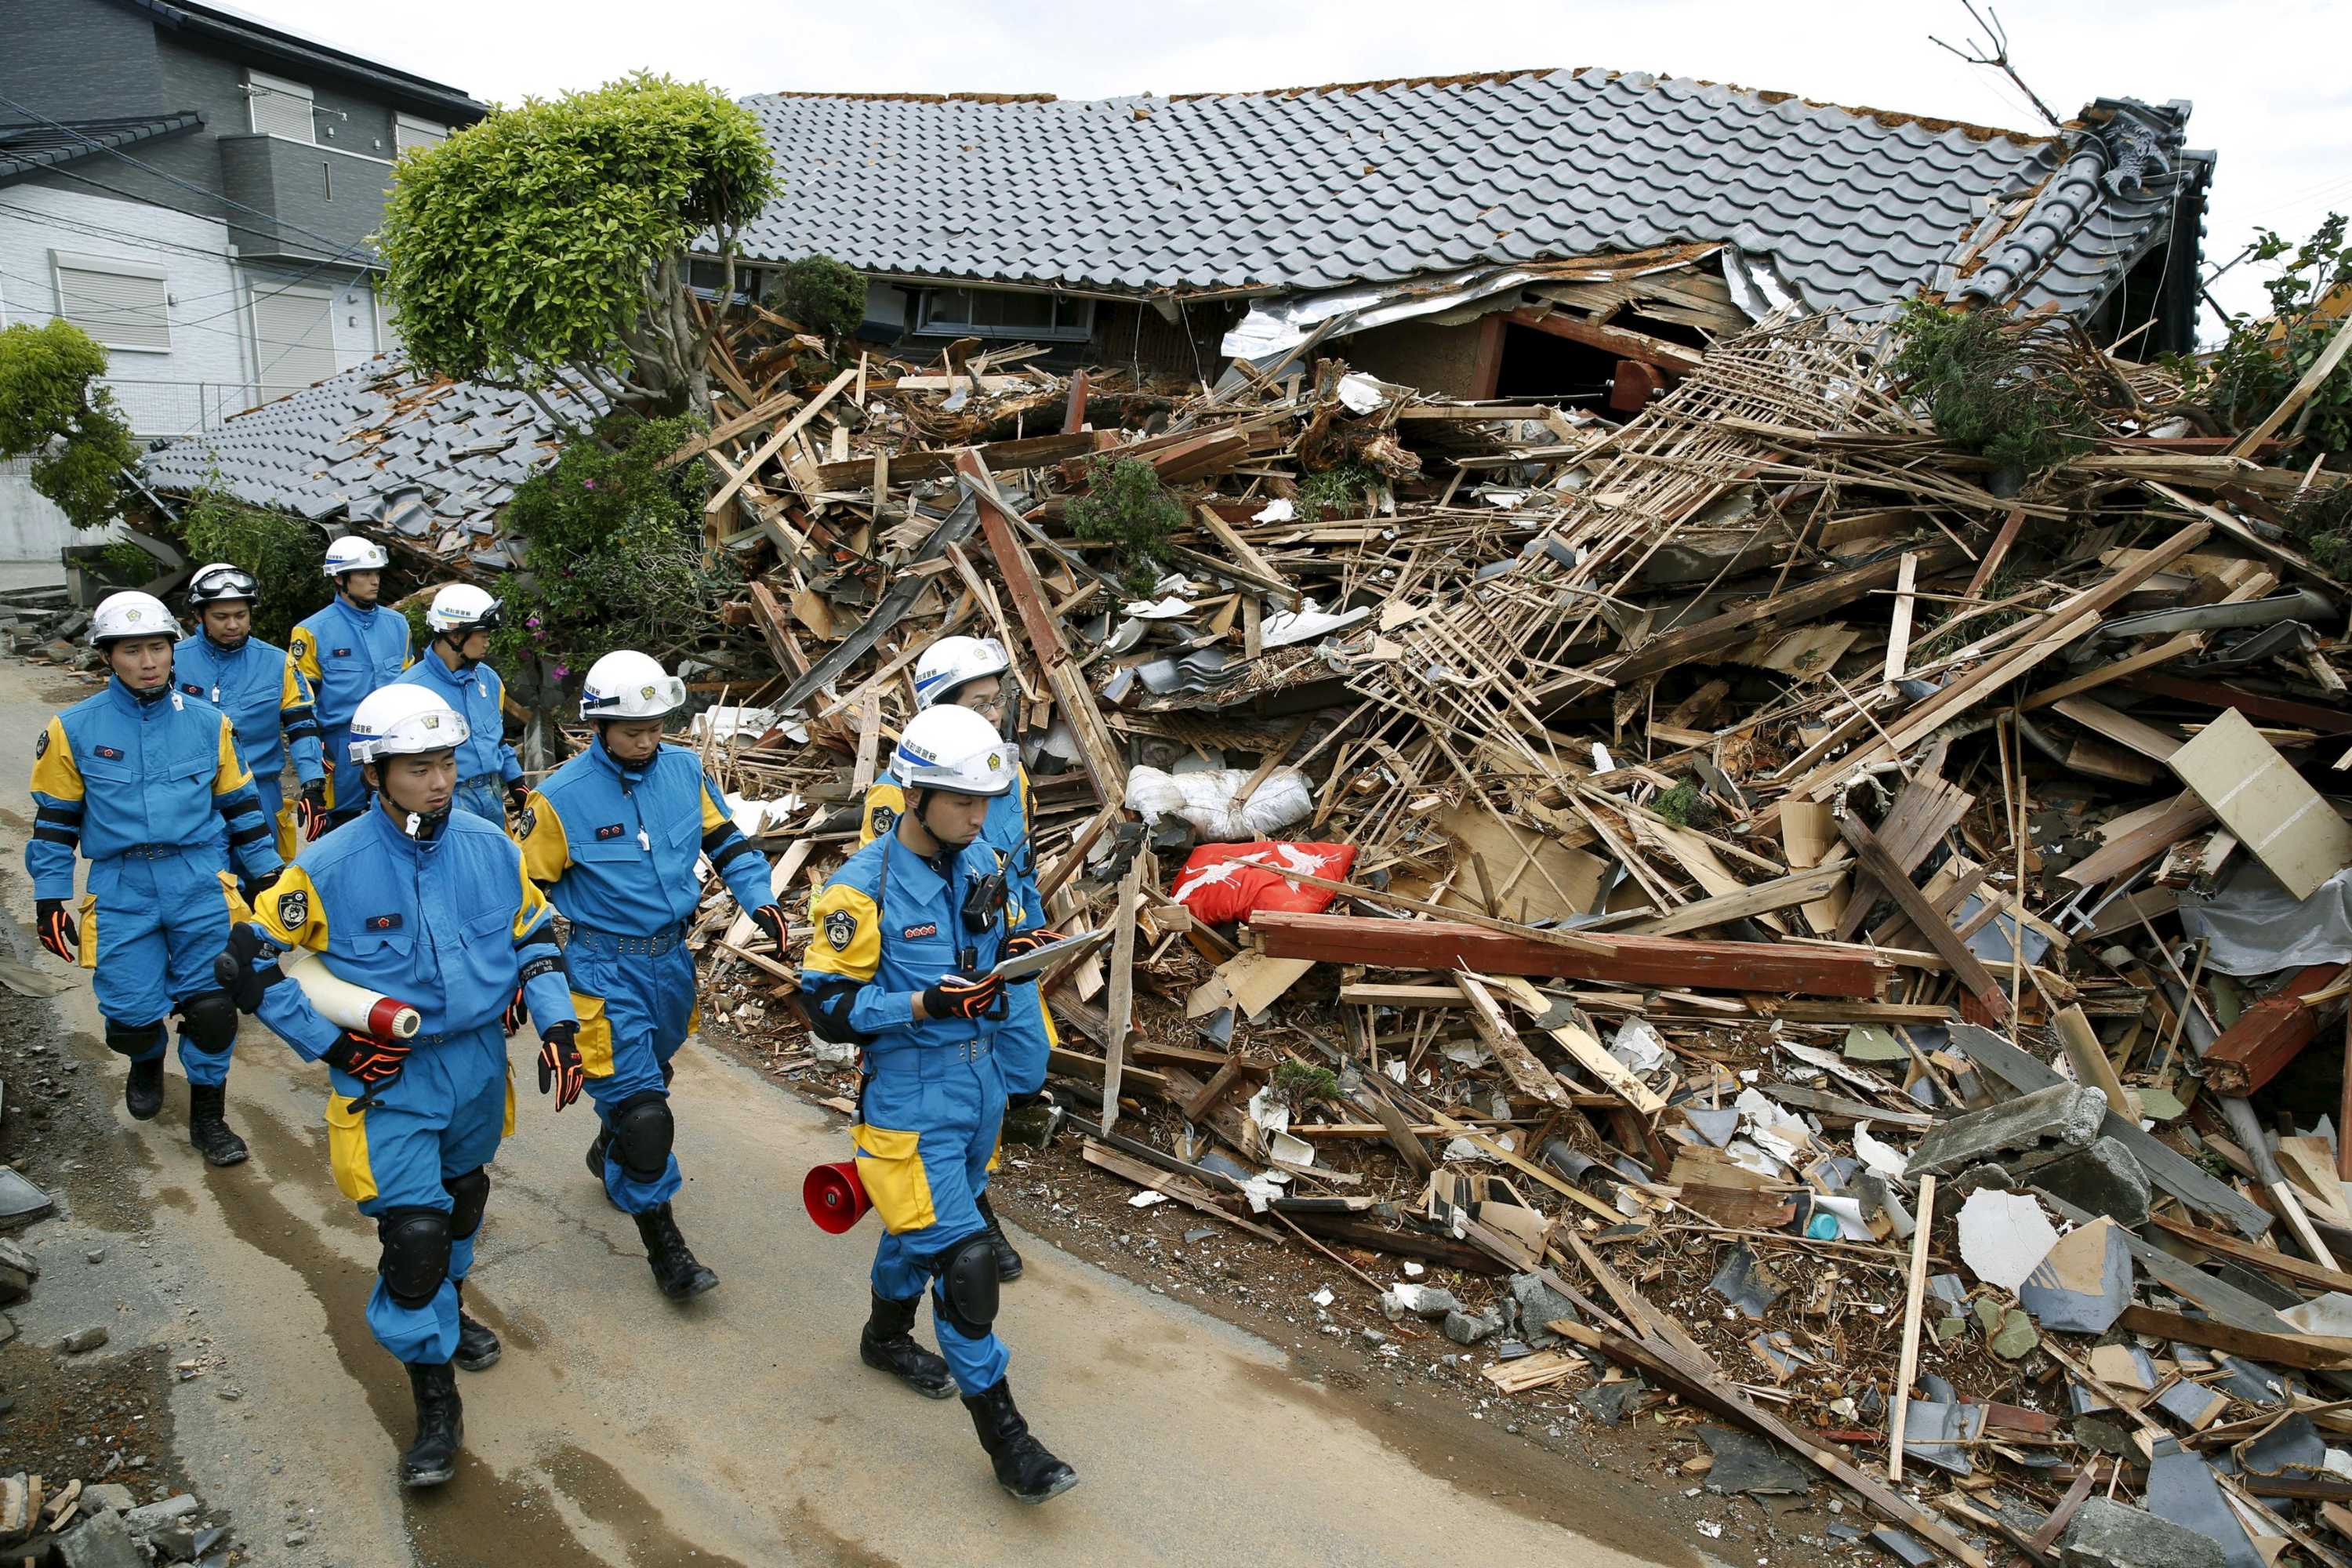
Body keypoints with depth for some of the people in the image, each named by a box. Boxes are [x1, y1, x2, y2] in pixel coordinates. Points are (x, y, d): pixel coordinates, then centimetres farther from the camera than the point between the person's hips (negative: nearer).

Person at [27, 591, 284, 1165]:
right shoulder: (74, 730, 1)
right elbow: (55, 820, 7)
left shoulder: (208, 723, 5)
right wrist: (50, 898, 4)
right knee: (131, 1013, 0)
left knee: (212, 1006, -4)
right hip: (121, 891, 0)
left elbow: (240, 804, 14)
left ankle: (207, 1116, 16)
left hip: (201, 883, 0)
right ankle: (147, 1061, 38)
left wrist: (266, 871, 12)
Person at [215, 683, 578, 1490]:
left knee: (463, 1198, 24)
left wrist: (559, 1026, -4)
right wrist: (334, 1045, -12)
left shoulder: (490, 847, -7)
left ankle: (448, 1311, 52)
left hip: (479, 1061, 4)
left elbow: (535, 936, 6)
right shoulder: (328, 868, -18)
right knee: (413, 1235, -9)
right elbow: (250, 964, -9)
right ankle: (436, 1404, 9)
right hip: (387, 1076, -4)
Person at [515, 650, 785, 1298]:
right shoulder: (561, 797, -16)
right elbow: (528, 891, -7)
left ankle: (609, 1154, 57)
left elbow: (725, 838, 8)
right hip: (605, 968, -5)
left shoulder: (684, 769, -4)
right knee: (640, 1106, -9)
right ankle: (663, 1246, 7)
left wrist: (759, 901, -6)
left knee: (650, 1076, 26)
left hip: (672, 957, 6)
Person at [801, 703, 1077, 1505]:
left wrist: (1019, 950, -10)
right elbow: (828, 1008, -17)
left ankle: (887, 1335, 52)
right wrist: (923, 1005, -28)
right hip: (910, 1100, -7)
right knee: (963, 1258, -8)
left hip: (981, 1082, 7)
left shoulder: (982, 862, 0)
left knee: (924, 1221, 26)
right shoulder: (861, 889, -19)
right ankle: (1003, 1438, 5)